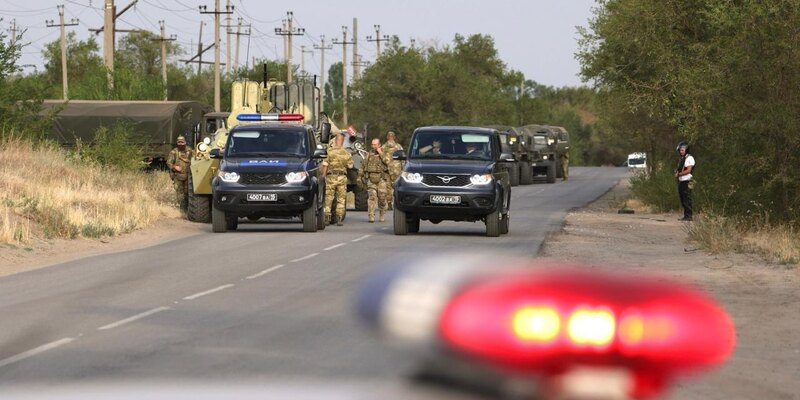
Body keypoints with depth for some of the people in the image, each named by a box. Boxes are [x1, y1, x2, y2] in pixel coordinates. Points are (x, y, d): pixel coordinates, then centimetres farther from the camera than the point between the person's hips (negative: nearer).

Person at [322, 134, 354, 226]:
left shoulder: (330, 151, -7)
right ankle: (339, 219, 1)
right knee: (341, 199, 6)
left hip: (331, 177, -1)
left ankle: (327, 218, 4)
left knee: (328, 198, 6)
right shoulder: (346, 153, 0)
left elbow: (325, 165, -9)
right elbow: (350, 165, 9)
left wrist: (323, 176, 0)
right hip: (342, 177, 1)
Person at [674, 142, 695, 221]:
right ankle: (685, 215, 13)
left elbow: (688, 170, -15)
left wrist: (679, 174, -9)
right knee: (682, 200, 9)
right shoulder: (680, 159, 19)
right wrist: (676, 172, 1)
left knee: (687, 200, -9)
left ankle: (688, 216, -9)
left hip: (687, 181, -9)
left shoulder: (689, 158, -8)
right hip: (680, 181, 9)